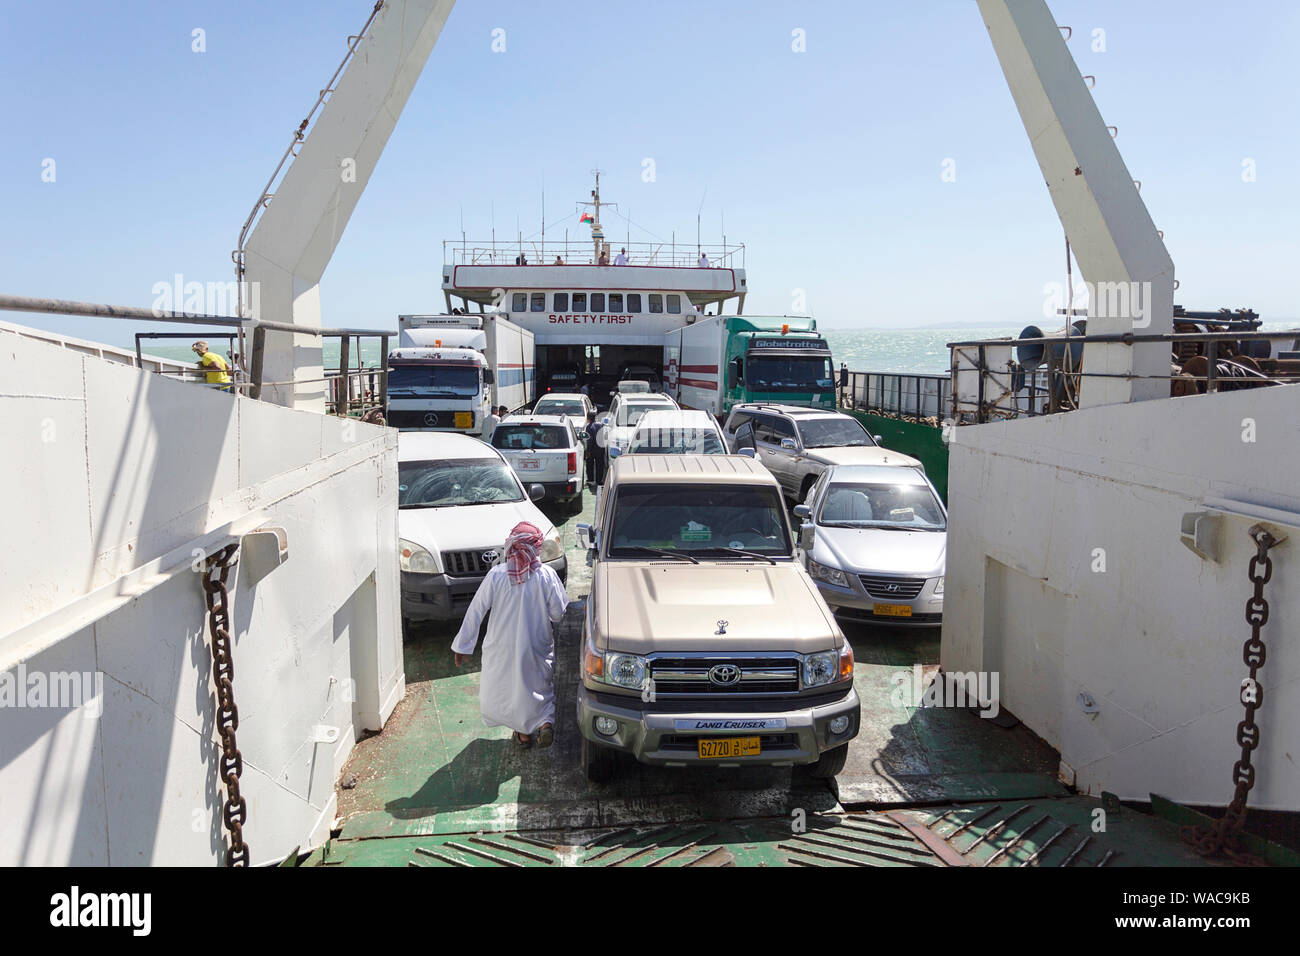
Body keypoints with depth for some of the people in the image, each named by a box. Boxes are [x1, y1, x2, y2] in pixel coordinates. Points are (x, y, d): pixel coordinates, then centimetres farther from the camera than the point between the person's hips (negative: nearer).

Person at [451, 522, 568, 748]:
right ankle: (546, 721, -9)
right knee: (540, 687, 17)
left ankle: (523, 732, 23)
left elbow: (476, 611, -5)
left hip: (501, 650, 0)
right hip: (536, 648, 0)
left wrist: (462, 645, 4)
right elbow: (560, 612, -6)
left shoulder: (496, 575, -10)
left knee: (504, 689, 21)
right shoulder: (547, 575, -12)